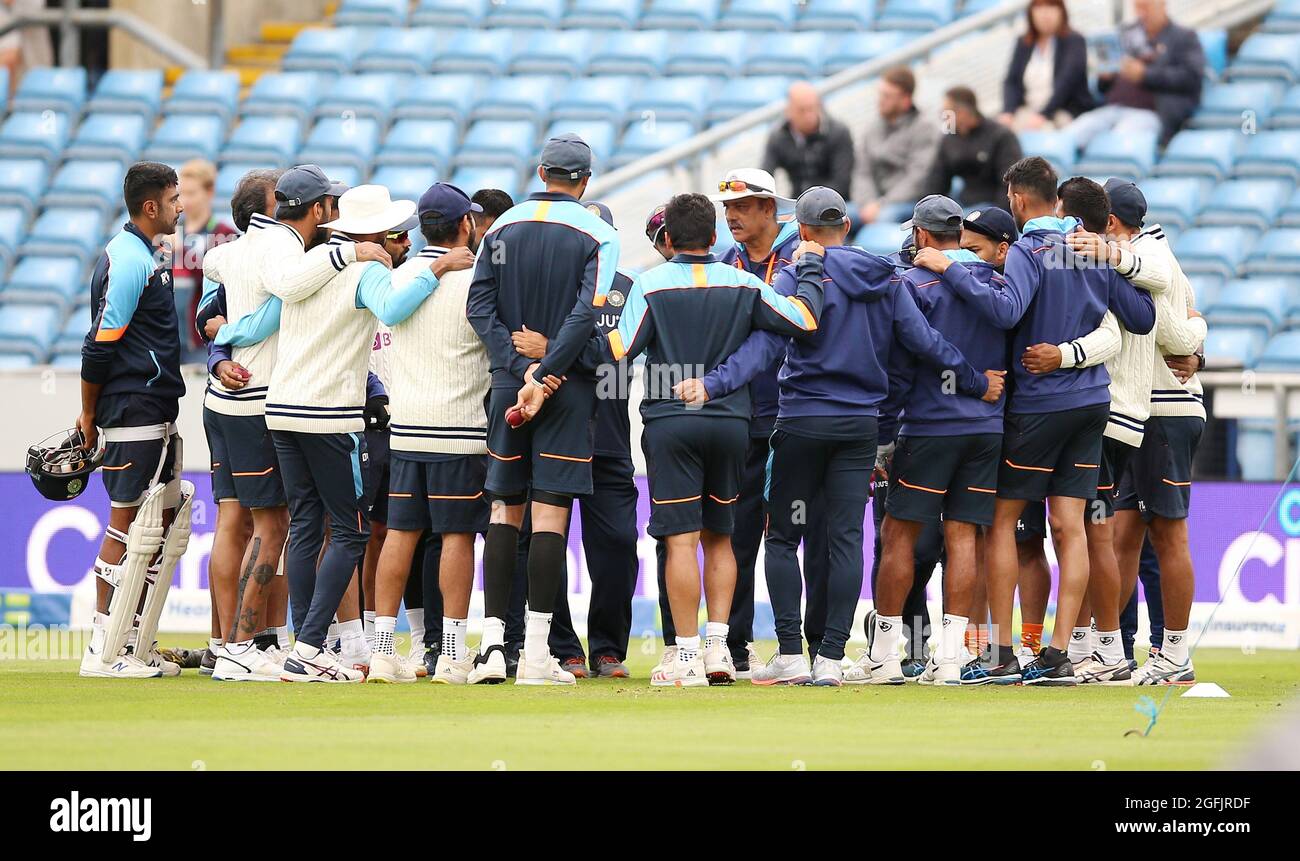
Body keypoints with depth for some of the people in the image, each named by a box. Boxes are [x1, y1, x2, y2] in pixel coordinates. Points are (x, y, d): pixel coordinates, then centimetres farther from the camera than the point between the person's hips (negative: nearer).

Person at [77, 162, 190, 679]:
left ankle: (137, 647, 16)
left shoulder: (137, 255, 18)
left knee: (168, 526, 12)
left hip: (154, 417, 10)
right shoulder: (129, 262, -14)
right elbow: (99, 347, -17)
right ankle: (104, 653, -5)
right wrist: (90, 414, -11)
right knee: (128, 525, -7)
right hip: (135, 417, -10)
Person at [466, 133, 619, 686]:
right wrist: (545, 374, -16)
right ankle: (536, 654, -5)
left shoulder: (503, 227, 7)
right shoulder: (597, 235, -3)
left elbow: (479, 307, -1)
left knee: (504, 510, 9)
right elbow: (586, 314, -15)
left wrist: (520, 368, -8)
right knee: (551, 511, -2)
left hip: (508, 383, 3)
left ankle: (493, 642, 1)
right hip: (567, 387, -3)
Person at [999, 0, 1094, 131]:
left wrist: (1043, 115, -24)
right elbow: (1011, 82, 7)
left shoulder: (1074, 42, 0)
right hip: (1028, 109, 4)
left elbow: (1067, 82, -12)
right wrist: (1008, 112, -13)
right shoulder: (1023, 44, 14)